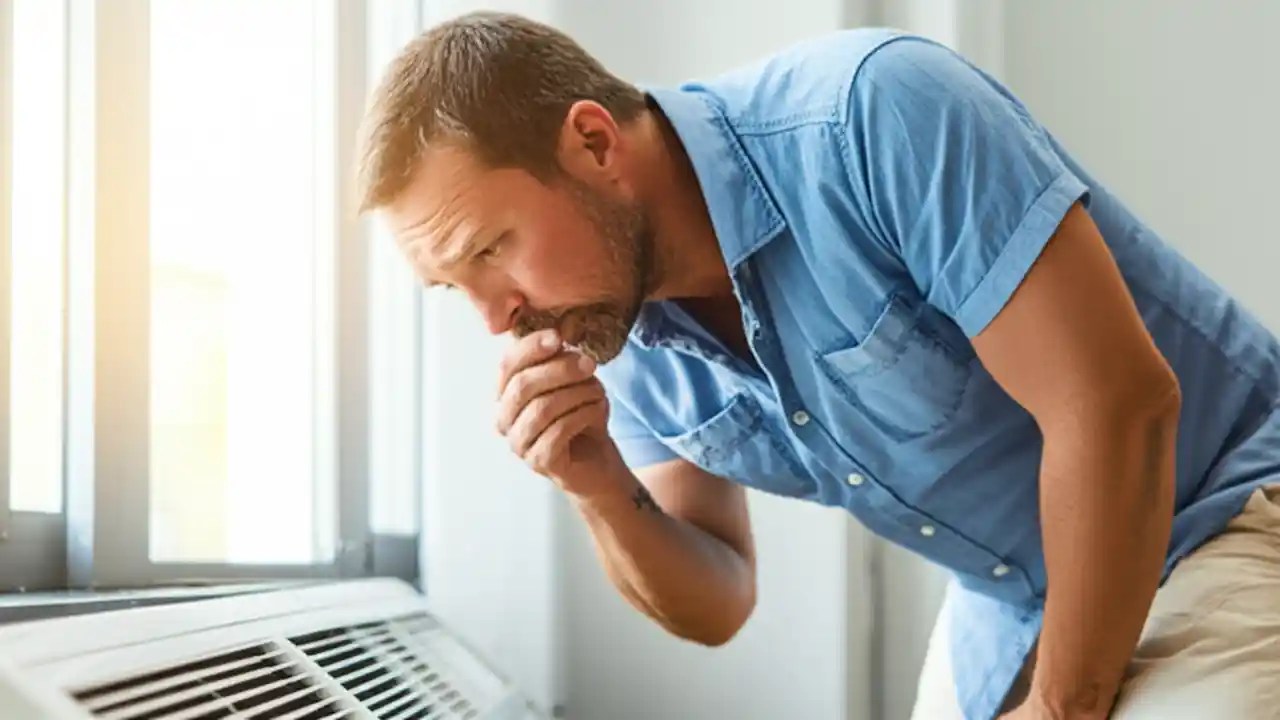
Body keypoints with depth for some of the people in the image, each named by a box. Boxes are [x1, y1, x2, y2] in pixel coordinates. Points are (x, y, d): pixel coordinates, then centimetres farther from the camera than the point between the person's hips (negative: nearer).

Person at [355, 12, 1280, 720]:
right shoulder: (620, 336, -5)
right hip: (1014, 603, 6)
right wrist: (604, 493, -17)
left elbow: (1117, 402, -27)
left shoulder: (869, 116, -27)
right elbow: (714, 607, 3)